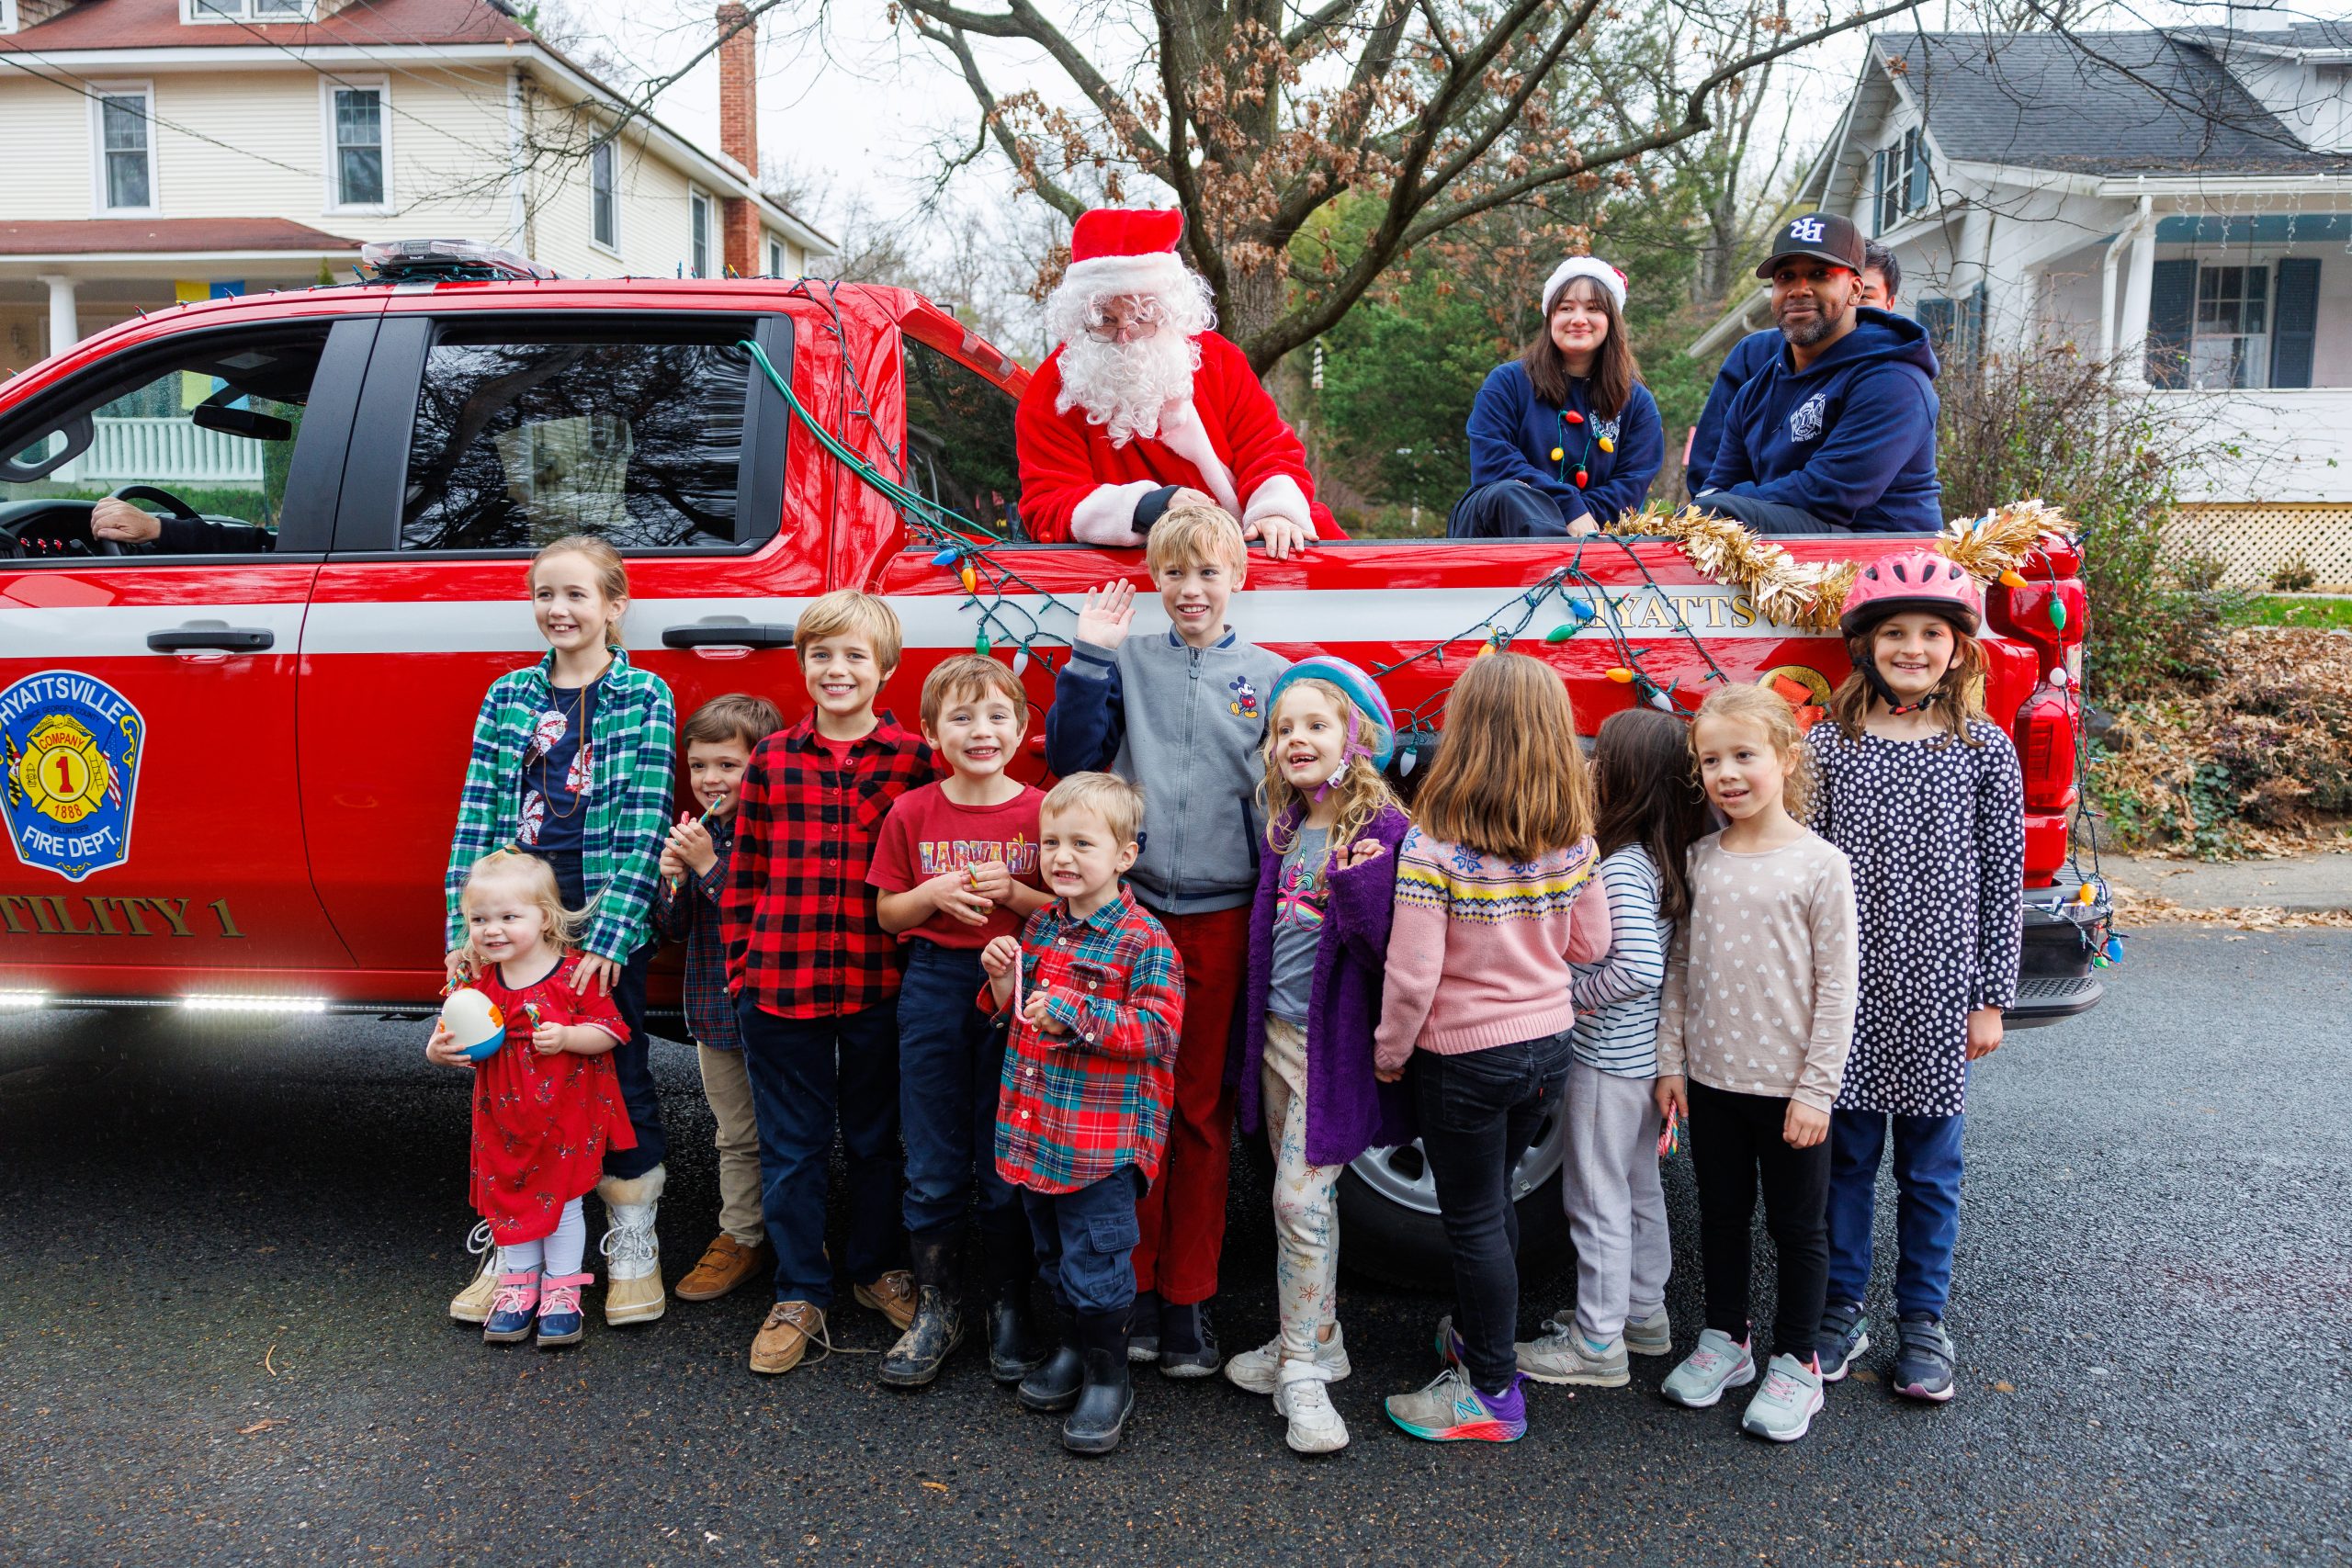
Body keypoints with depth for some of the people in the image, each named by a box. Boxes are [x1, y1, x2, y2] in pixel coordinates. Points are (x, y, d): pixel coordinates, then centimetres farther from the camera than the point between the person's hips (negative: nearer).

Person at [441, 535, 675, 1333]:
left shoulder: (644, 696, -2)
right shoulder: (509, 696, 8)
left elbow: (643, 827, -8)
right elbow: (476, 820, 4)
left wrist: (609, 934, -16)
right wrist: (465, 928, -4)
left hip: (607, 917, -3)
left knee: (620, 1073, 6)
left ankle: (632, 1253, 21)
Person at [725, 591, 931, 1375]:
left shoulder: (912, 760, -2)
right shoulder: (771, 760, 3)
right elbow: (745, 874, 6)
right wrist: (740, 966, 2)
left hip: (880, 985, -1)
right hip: (780, 984, 1)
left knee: (876, 1136, 15)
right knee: (791, 1144, 9)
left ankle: (878, 1267, 35)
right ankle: (800, 1296, 23)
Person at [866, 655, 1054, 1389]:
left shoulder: (1041, 812, -3)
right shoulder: (911, 814, 2)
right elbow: (887, 914, 7)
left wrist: (1013, 892, -16)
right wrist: (934, 894, -12)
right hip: (934, 988, 1)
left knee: (1007, 1160, 7)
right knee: (933, 1164, 8)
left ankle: (1009, 1307, 24)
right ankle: (936, 1306, 24)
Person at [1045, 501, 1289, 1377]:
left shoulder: (1270, 678, 7)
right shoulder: (1128, 662, 7)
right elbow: (1071, 759, 0)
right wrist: (1089, 657, -7)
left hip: (1223, 919, 0)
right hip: (1131, 909, 0)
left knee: (1203, 1110, 7)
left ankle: (1188, 1297, 18)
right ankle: (1134, 1284, 20)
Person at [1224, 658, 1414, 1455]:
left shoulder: (1383, 831, -15)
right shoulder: (1286, 826, 6)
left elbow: (1389, 949, -20)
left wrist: (1366, 885, -35)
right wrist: (1254, 1035, 13)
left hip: (1333, 1044, -7)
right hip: (1277, 1034, 7)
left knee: (1302, 1200, -5)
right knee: (1299, 1197, 16)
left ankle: (1303, 1372, 8)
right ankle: (1310, 1338, 31)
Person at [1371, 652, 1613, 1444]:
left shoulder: (1433, 845, -23)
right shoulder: (1574, 838, -6)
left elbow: (1412, 975, -22)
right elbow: (1589, 943, 5)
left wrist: (1390, 1052, -6)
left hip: (1465, 1057, -6)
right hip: (1548, 1045, 6)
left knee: (1474, 1218, 9)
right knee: (1494, 1199, 25)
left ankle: (1493, 1390, 21)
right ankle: (1480, 1332, 43)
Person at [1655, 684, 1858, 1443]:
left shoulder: (1820, 865, -11)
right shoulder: (1701, 860, 2)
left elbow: (1837, 988, -11)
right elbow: (1681, 967, 7)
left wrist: (1816, 1090, -13)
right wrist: (1671, 1061, 4)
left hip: (1788, 1087, -4)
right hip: (1713, 1079, 4)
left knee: (1796, 1228, 10)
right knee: (1721, 1216, 17)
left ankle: (1795, 1364, 26)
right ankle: (1724, 1339, 35)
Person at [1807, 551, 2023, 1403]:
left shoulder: (1985, 750, 0)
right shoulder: (1830, 742, 0)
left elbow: (2003, 882, 2)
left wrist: (1991, 998, 0)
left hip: (1940, 993, 0)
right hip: (1848, 990, 0)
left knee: (1930, 1166, 10)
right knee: (1847, 1154, 9)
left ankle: (1922, 1320, 25)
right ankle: (1841, 1309, 25)